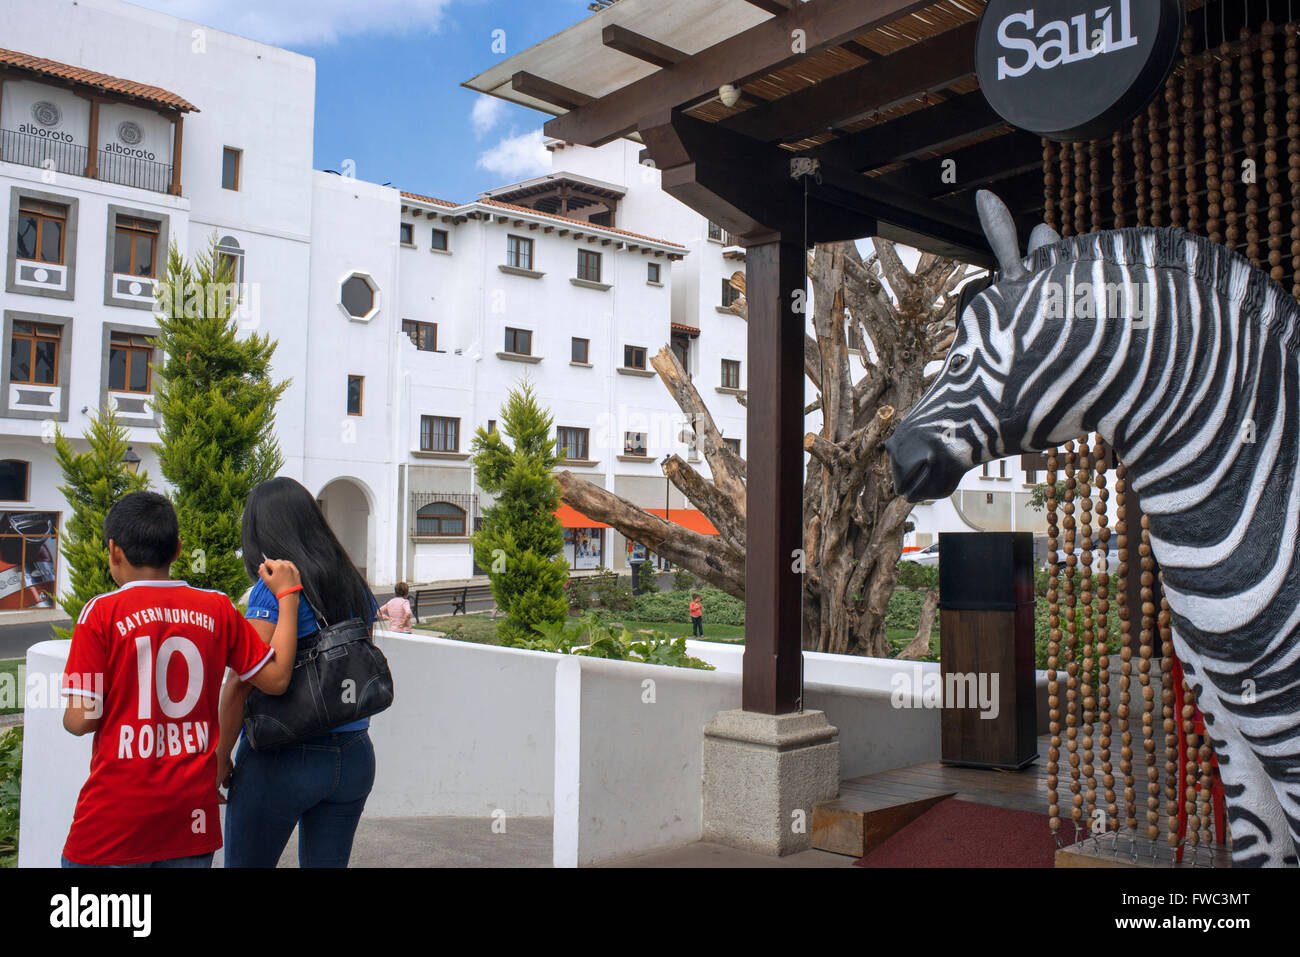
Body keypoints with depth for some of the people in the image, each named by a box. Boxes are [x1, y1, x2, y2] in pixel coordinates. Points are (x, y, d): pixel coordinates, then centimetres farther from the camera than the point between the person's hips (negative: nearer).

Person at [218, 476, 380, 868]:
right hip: (353, 758, 6)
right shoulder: (356, 587, 7)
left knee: (247, 862, 11)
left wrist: (221, 758, -8)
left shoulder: (273, 589, -13)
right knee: (329, 863, 15)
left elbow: (242, 683, -18)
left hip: (282, 758, -6)